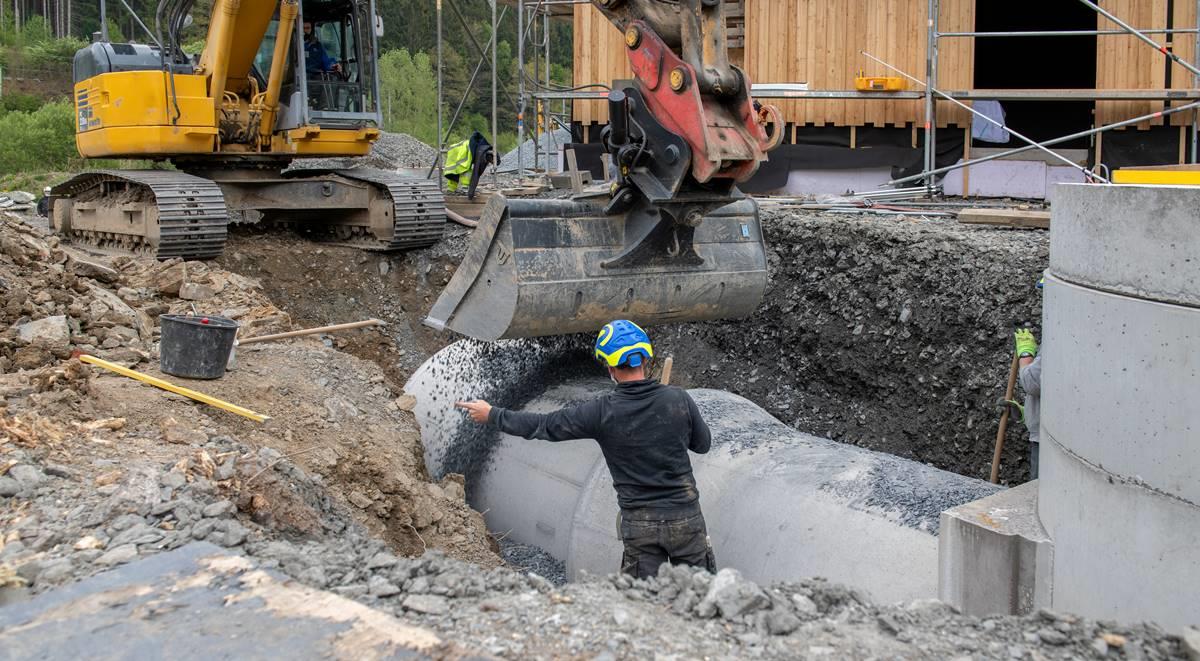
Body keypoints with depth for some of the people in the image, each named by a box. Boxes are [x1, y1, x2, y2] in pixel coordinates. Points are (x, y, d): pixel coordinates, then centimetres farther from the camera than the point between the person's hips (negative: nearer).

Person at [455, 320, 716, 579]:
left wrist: (492, 415, 10)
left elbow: (543, 426, -2)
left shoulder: (601, 412, -11)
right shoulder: (679, 399, -9)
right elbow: (703, 444, 7)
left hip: (638, 523, -1)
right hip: (685, 517, 1)